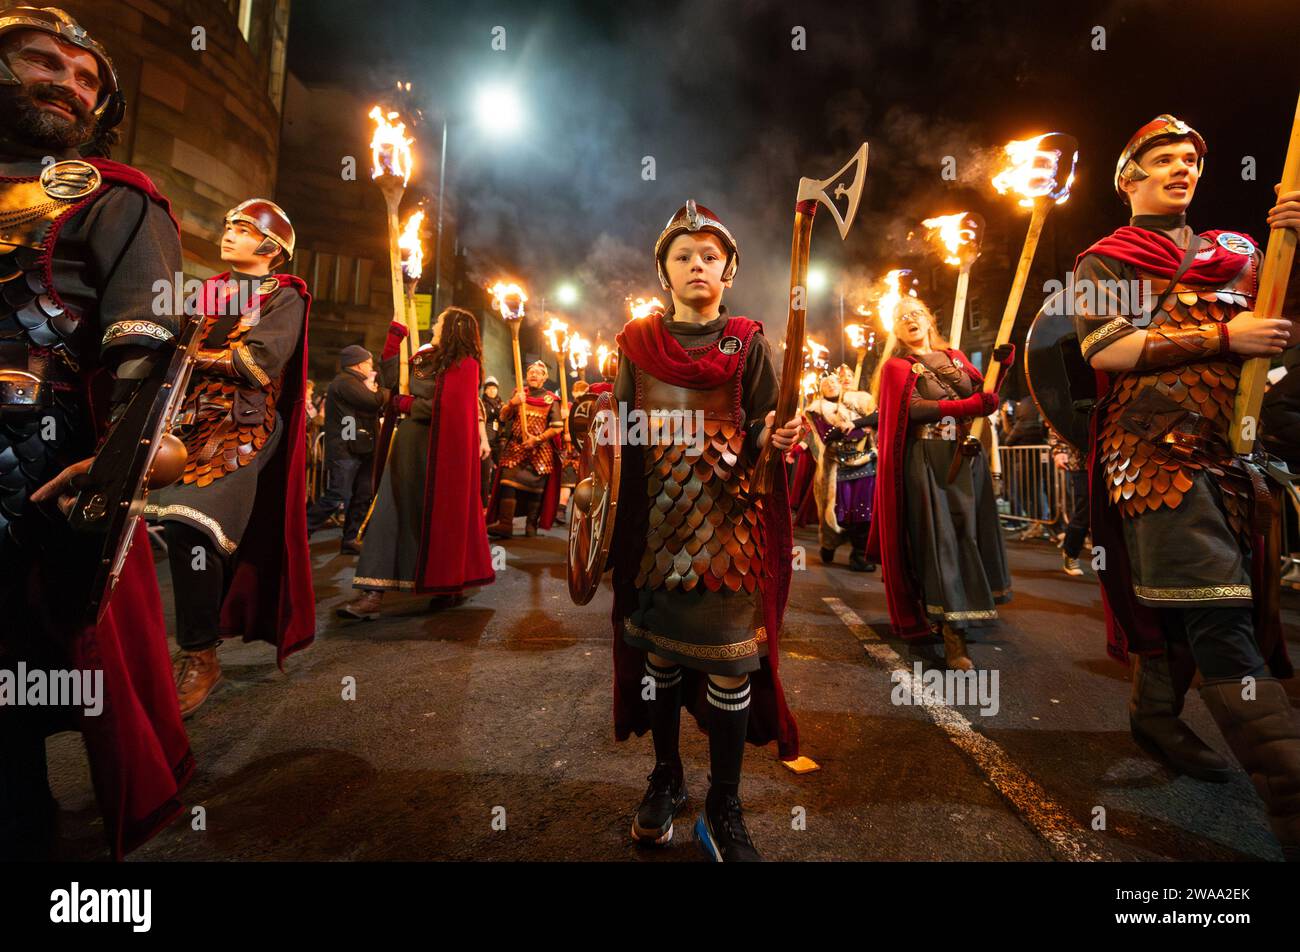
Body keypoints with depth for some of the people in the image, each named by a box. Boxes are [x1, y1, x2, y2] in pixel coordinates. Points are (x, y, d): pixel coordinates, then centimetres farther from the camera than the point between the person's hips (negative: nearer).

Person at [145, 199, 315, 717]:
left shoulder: (284, 296, 4)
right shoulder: (207, 291, 23)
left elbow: (260, 363, -9)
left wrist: (193, 354, -2)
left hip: (245, 426, -7)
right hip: (189, 420, 7)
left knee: (191, 522, -24)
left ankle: (200, 655, -13)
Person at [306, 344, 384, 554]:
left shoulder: (355, 383, 22)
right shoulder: (345, 382, -11)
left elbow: (371, 408, 17)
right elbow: (374, 402, -19)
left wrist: (372, 391, 0)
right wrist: (383, 393, 1)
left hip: (359, 449, 10)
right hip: (345, 451, -10)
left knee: (362, 498, 8)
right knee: (336, 500, -10)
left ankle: (350, 540, 15)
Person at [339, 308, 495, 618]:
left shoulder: (464, 364, -7)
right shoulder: (425, 357, 15)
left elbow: (441, 408, -16)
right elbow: (391, 378, 12)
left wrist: (402, 403, -3)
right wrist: (395, 334, 14)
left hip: (439, 449, -7)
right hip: (409, 442, 7)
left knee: (441, 516, 2)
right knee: (392, 511, -1)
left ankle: (452, 586, 20)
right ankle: (374, 593, -2)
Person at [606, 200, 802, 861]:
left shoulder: (749, 343, 6)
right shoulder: (638, 342, 11)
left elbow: (765, 432, 1)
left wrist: (772, 439, -22)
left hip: (728, 519, -1)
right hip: (654, 521, 2)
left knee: (728, 656, 0)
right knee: (656, 645, 9)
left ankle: (724, 806, 20)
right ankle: (666, 776, 31)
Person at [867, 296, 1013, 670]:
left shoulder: (955, 357, 17)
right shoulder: (897, 366, 2)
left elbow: (984, 392, 8)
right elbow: (914, 409, -14)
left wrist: (1001, 364, -9)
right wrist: (969, 406, -22)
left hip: (969, 456, 5)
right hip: (928, 461, -5)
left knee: (971, 533, 9)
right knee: (941, 539, -8)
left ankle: (974, 608, 26)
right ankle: (952, 634, -6)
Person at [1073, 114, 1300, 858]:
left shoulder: (1236, 252, 21)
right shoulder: (1105, 261, 5)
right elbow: (1105, 349, -10)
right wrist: (1224, 334, -12)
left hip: (1230, 448, 6)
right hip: (1155, 448, -6)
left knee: (1180, 597, 12)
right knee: (1218, 614, -13)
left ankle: (1156, 714, 30)